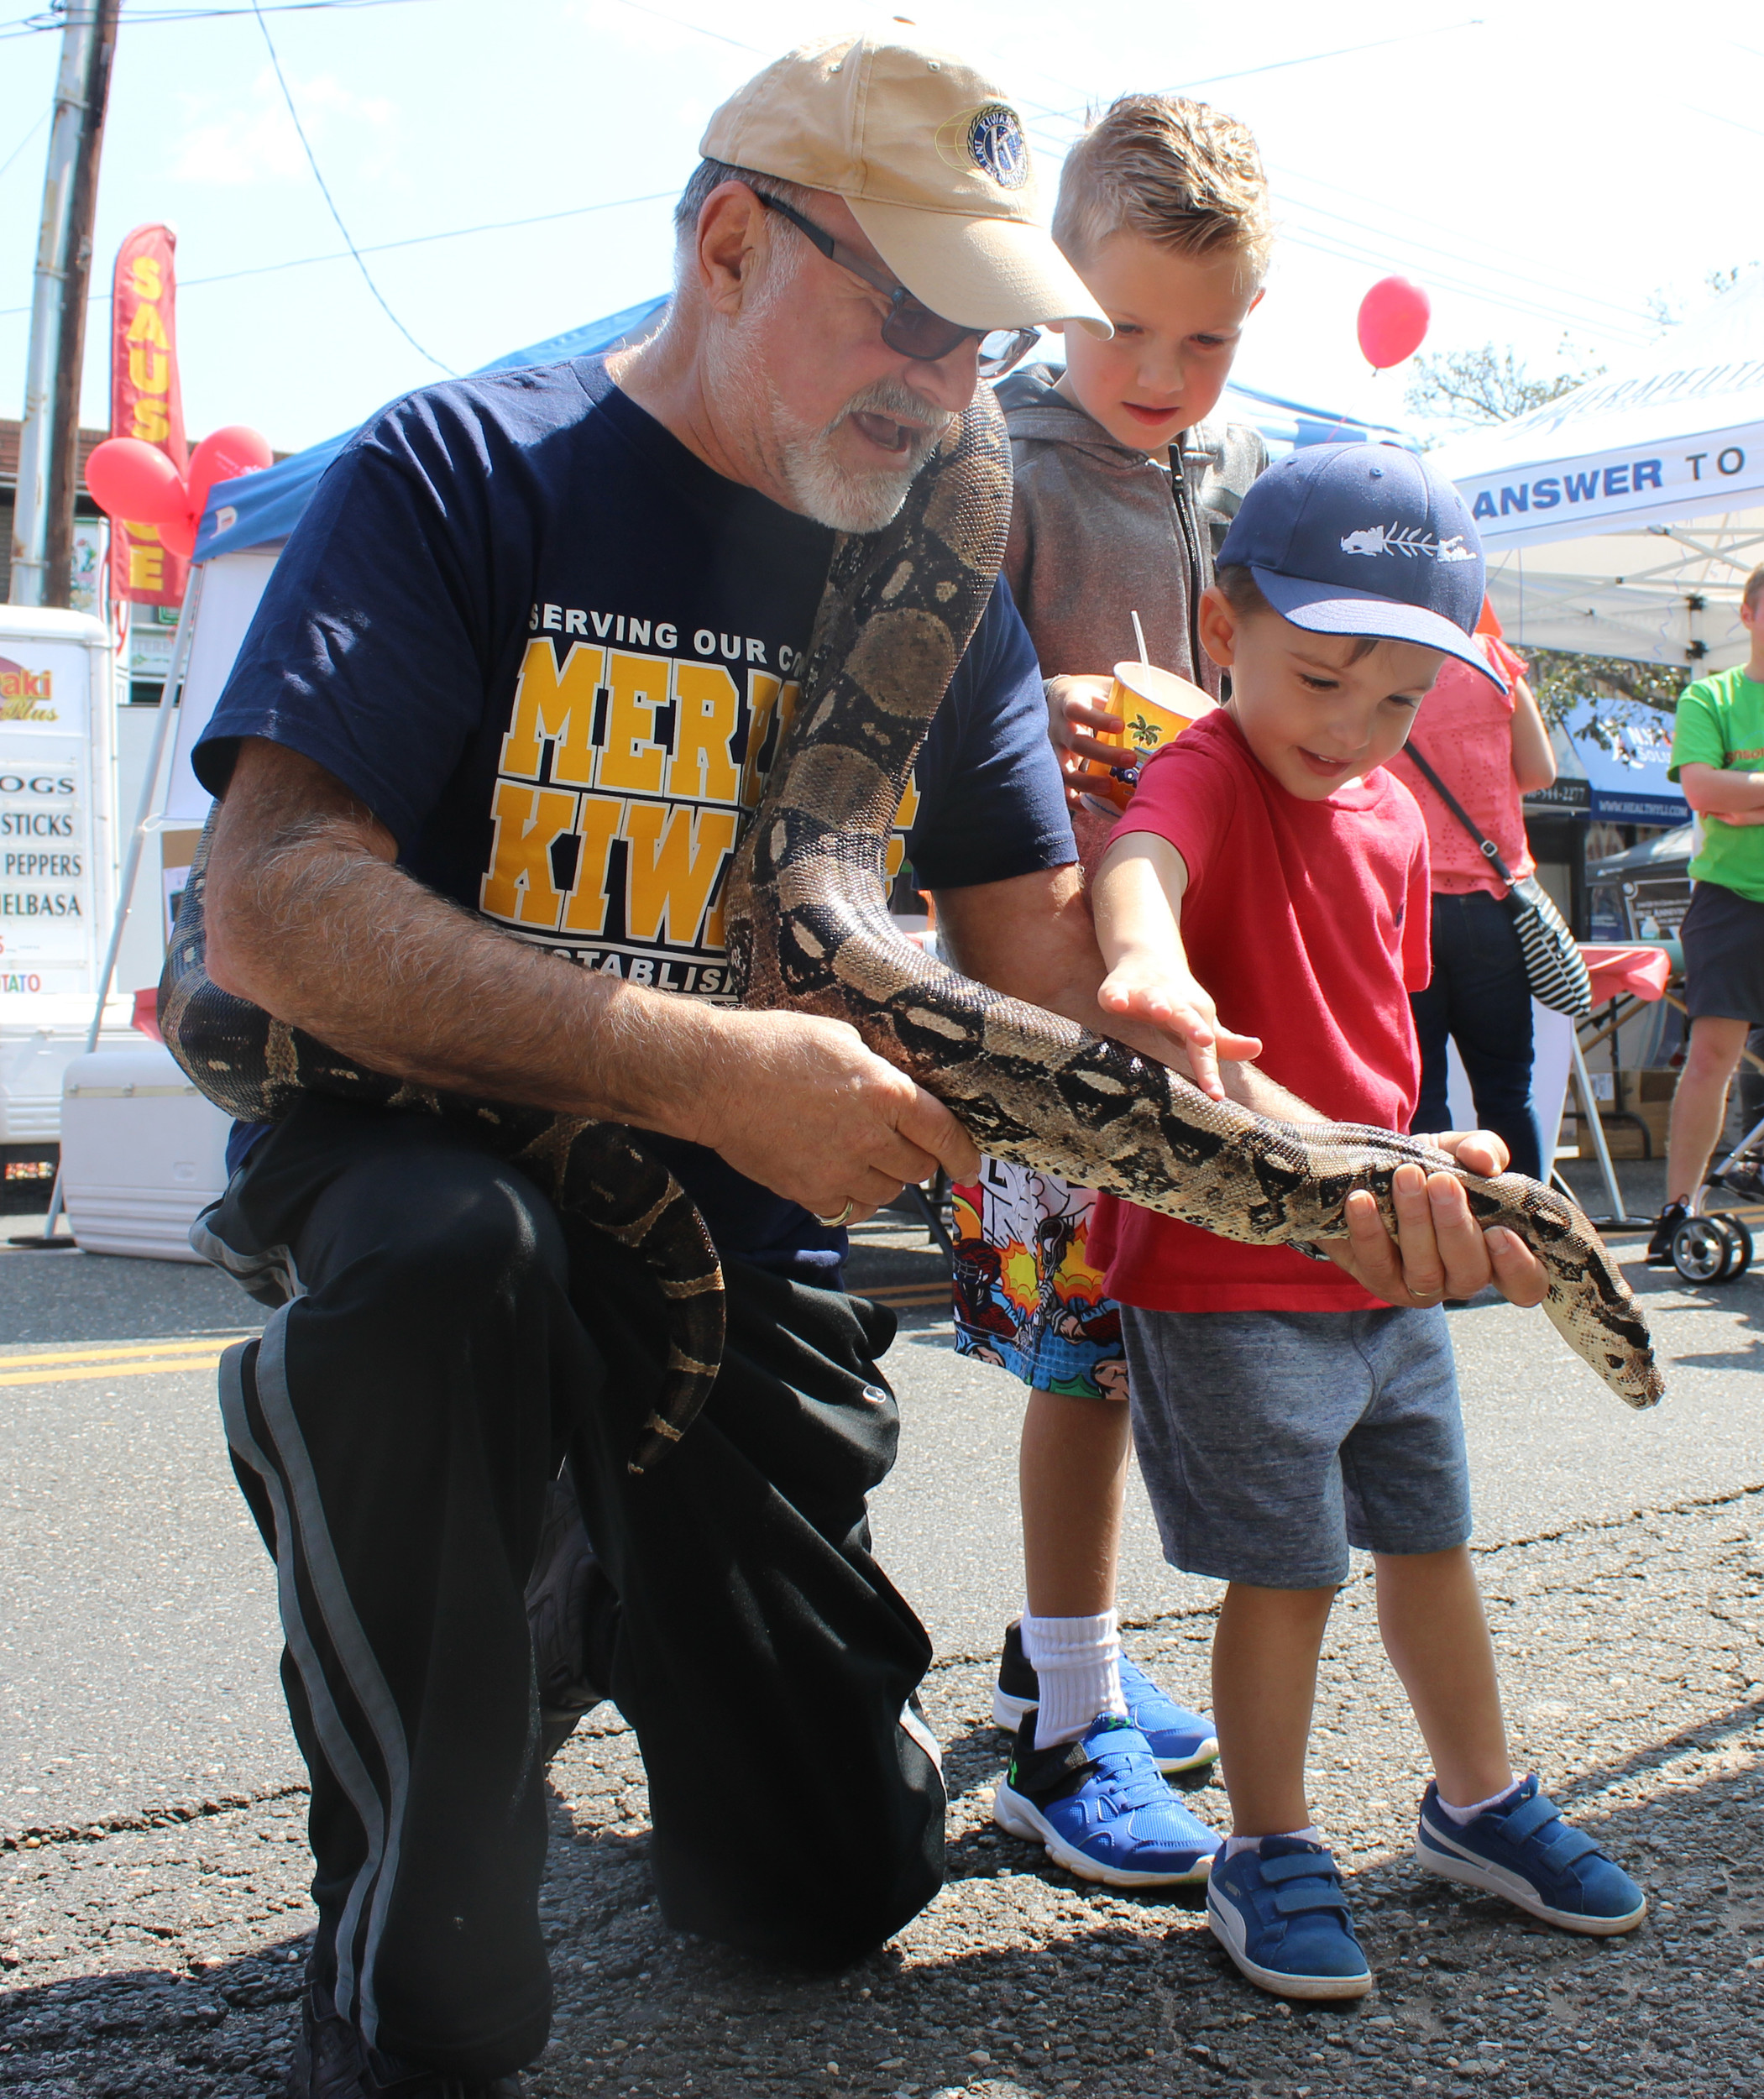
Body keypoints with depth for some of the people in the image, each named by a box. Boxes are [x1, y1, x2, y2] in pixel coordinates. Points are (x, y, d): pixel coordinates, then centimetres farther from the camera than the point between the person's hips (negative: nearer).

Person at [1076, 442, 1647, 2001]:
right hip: (1226, 1268, -7)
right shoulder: (1211, 773, -15)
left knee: (1430, 1538, 18)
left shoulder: (1395, 811, 9)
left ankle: (1477, 1802, 37)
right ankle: (1270, 1852, 20)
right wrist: (1146, 955, -62)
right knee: (1290, 1569, 0)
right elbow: (1139, 854, -40)